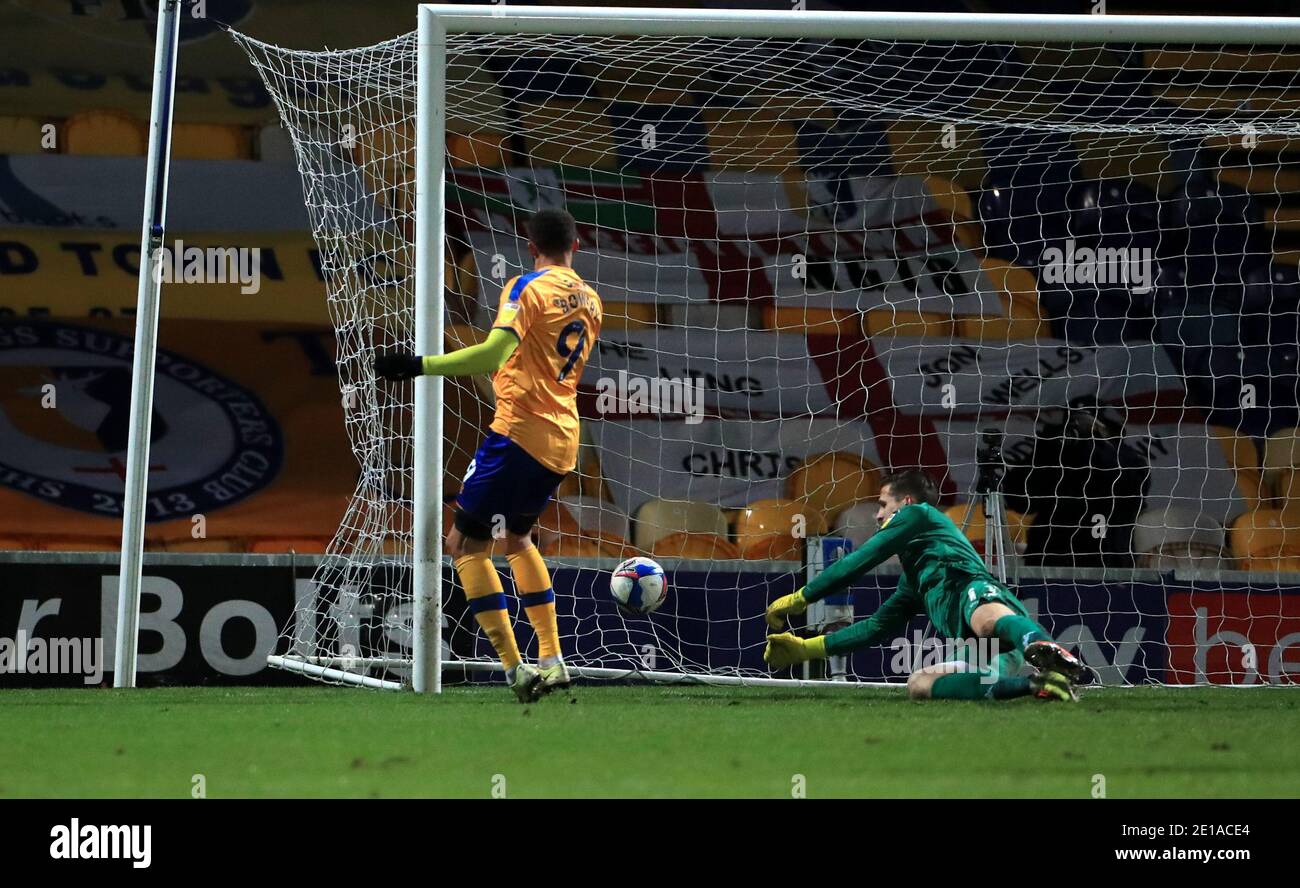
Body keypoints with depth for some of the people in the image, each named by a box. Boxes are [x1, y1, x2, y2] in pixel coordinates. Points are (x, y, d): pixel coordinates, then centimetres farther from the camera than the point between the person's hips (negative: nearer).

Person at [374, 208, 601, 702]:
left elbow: (495, 352, -23)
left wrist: (420, 365, -25)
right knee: (517, 538, 28)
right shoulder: (590, 301, 14)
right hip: (564, 441, 8)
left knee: (466, 545, -1)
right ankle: (552, 660, 21)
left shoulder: (527, 287, -8)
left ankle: (515, 670, -10)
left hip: (520, 430, -8)